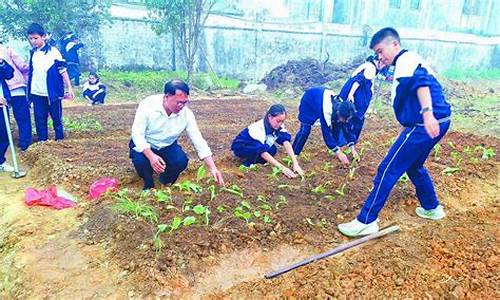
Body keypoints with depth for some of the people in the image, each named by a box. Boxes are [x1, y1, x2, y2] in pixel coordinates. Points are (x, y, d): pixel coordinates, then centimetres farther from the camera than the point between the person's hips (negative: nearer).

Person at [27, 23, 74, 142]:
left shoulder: (53, 51, -4)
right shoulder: (32, 53, 10)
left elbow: (63, 70, -5)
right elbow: (29, 73, 18)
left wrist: (69, 88, -10)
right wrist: (27, 90, 15)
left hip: (52, 93, -4)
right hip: (36, 93, 5)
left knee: (57, 118, 4)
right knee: (40, 120, 7)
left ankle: (60, 140, 16)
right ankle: (42, 142, 16)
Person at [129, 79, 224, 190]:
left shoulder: (187, 114, -19)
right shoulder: (148, 105, -27)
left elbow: (198, 141, -16)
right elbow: (137, 134, -24)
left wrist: (212, 168, -22)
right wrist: (151, 156, -40)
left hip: (167, 146, 2)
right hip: (144, 145, -2)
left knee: (181, 161, -26)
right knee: (140, 160, -33)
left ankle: (166, 183, 8)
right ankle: (148, 184, 3)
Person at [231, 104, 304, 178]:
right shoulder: (258, 128, -35)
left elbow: (286, 142, -25)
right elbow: (263, 152, -38)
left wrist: (295, 163, -36)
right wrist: (282, 167, -42)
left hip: (254, 147, 7)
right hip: (239, 147, -7)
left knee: (273, 149, -20)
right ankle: (247, 161, -9)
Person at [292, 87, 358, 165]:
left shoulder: (343, 110, -26)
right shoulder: (326, 111, -44)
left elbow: (347, 129, -14)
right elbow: (326, 133, -39)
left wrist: (353, 149, -18)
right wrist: (338, 153, -37)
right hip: (308, 100, -6)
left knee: (336, 126, -7)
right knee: (305, 129, -12)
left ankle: (338, 148, 7)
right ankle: (293, 154, -1)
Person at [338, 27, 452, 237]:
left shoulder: (406, 60, -9)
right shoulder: (410, 61, 23)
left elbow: (421, 81, -29)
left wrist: (427, 113, -42)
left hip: (424, 125, -10)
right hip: (437, 123, 10)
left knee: (388, 170, -8)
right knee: (414, 166, 28)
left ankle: (366, 221, -3)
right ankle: (432, 208, 43)